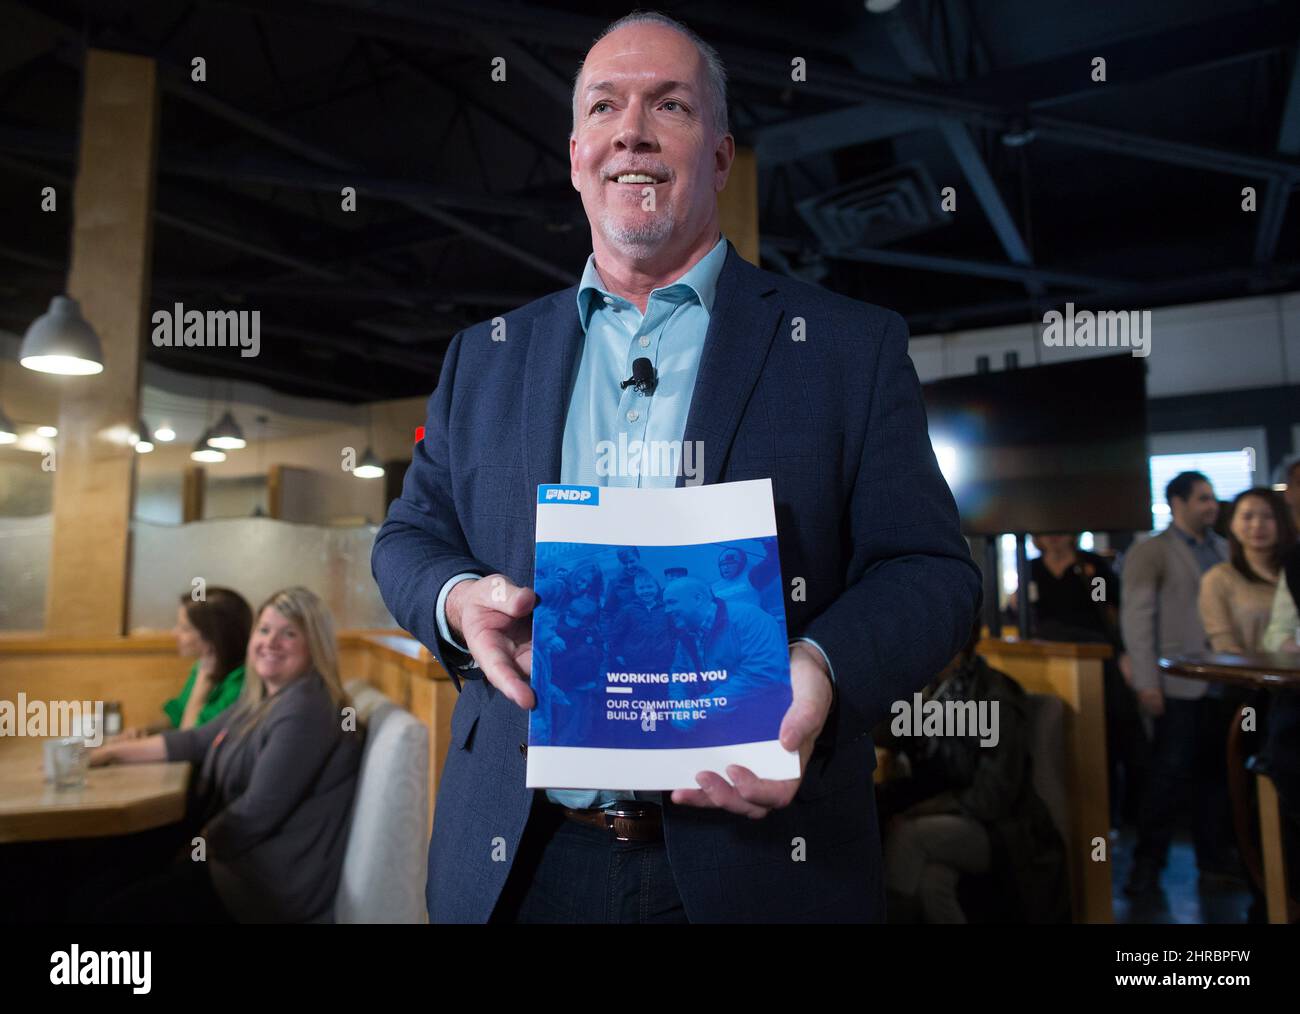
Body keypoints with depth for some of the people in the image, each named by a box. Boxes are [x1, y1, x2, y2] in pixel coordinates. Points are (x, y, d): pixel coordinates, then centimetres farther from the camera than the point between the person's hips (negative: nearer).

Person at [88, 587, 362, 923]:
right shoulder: (263, 697, 11)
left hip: (275, 882, -10)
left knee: (119, 909, -8)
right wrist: (113, 751, 17)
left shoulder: (304, 710, -23)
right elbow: (197, 741, 21)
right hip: (247, 857, 10)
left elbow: (258, 811, -24)